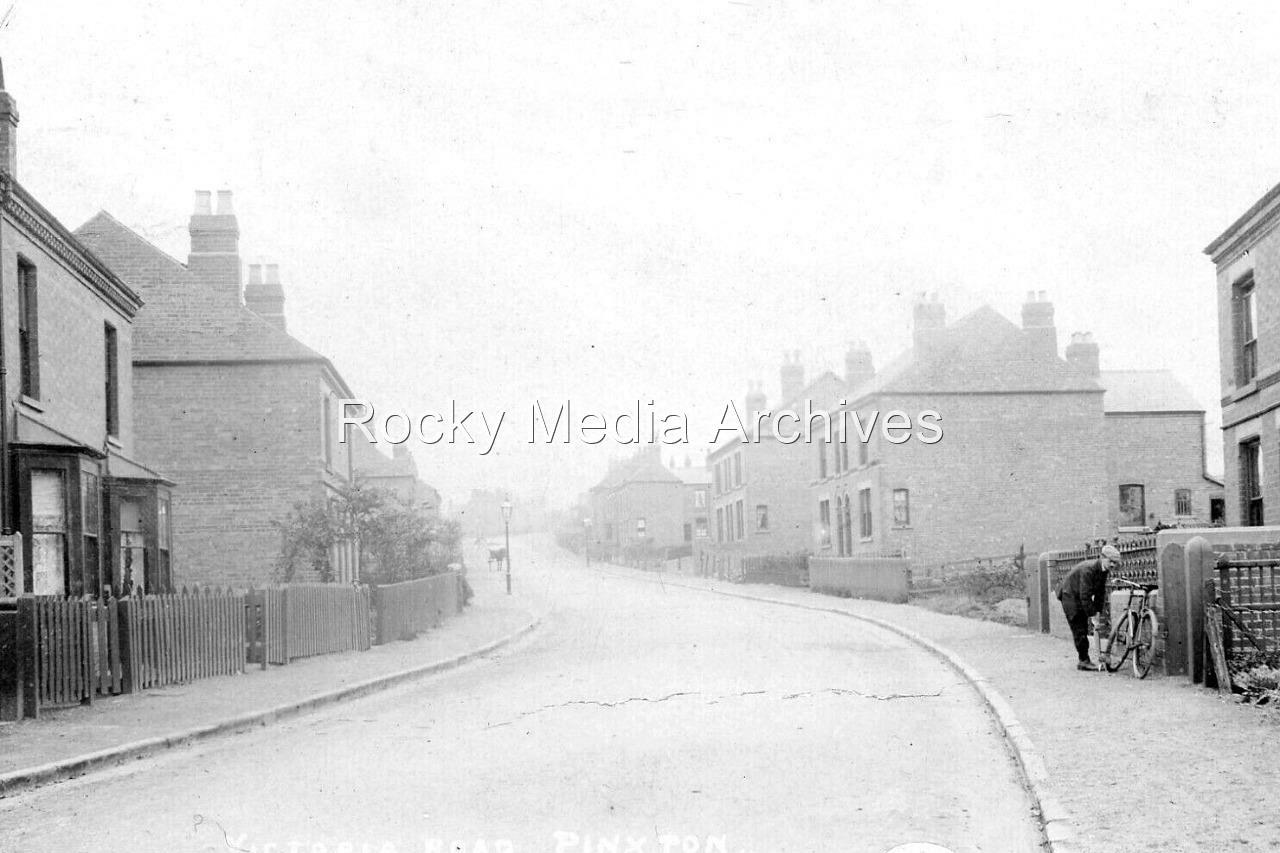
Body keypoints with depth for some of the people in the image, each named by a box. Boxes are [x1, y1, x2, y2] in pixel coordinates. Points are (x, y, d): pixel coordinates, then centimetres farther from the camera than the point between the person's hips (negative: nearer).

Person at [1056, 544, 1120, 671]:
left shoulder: (1103, 571, -4)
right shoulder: (1088, 569, -30)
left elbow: (1101, 593, 1)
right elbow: (1085, 595, -30)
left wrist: (1098, 611, -6)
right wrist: (1092, 614, -25)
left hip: (1081, 598, 8)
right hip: (1070, 595, -8)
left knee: (1084, 630, 8)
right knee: (1079, 630, -10)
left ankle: (1083, 660, 12)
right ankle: (1084, 660, -9)